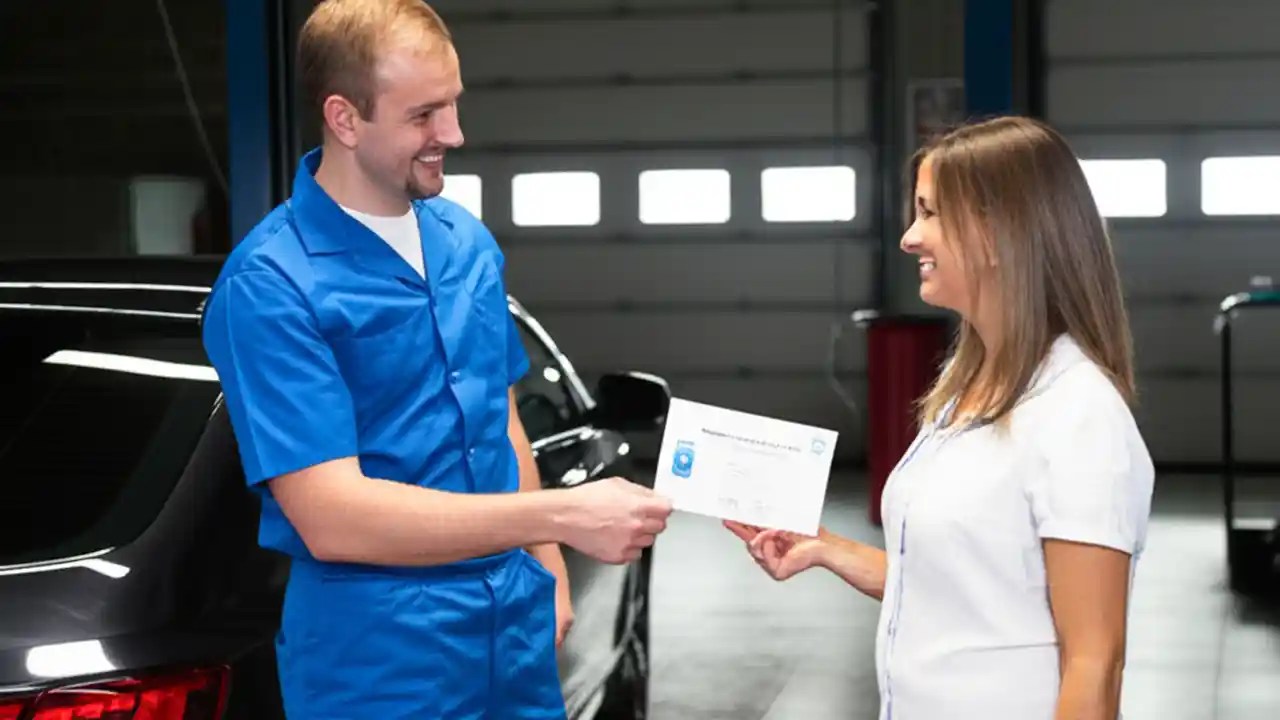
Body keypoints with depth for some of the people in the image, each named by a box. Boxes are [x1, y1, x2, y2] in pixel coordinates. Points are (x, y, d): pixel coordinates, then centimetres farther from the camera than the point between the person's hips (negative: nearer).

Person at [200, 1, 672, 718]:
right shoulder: (270, 284, -18)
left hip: (517, 627, 6)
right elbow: (331, 518, -24)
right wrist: (561, 516, -26)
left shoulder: (468, 239, 4)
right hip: (380, 661, -6)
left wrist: (547, 567, 12)